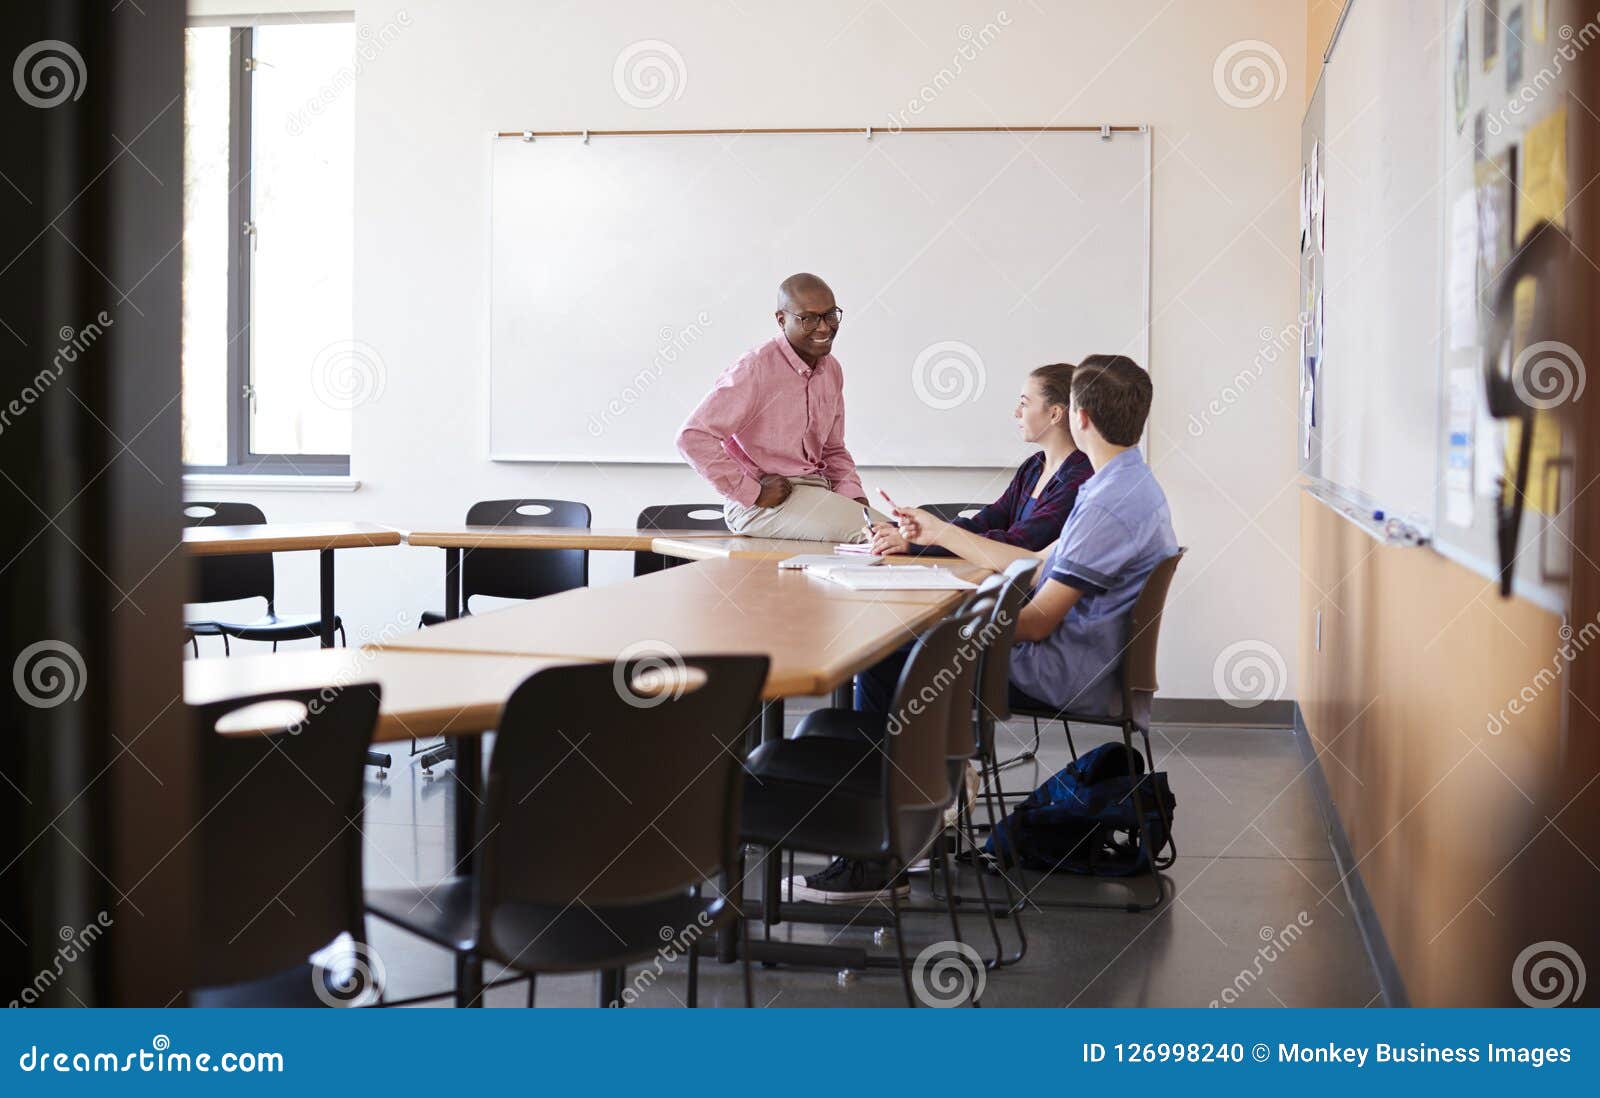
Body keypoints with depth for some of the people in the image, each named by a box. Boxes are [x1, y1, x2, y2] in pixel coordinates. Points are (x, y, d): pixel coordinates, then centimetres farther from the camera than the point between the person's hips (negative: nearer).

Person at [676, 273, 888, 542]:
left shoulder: (831, 370, 12)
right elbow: (693, 438, -20)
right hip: (759, 507, -8)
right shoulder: (755, 370, -14)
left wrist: (855, 498, 4)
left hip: (816, 490, 8)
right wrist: (753, 492, -17)